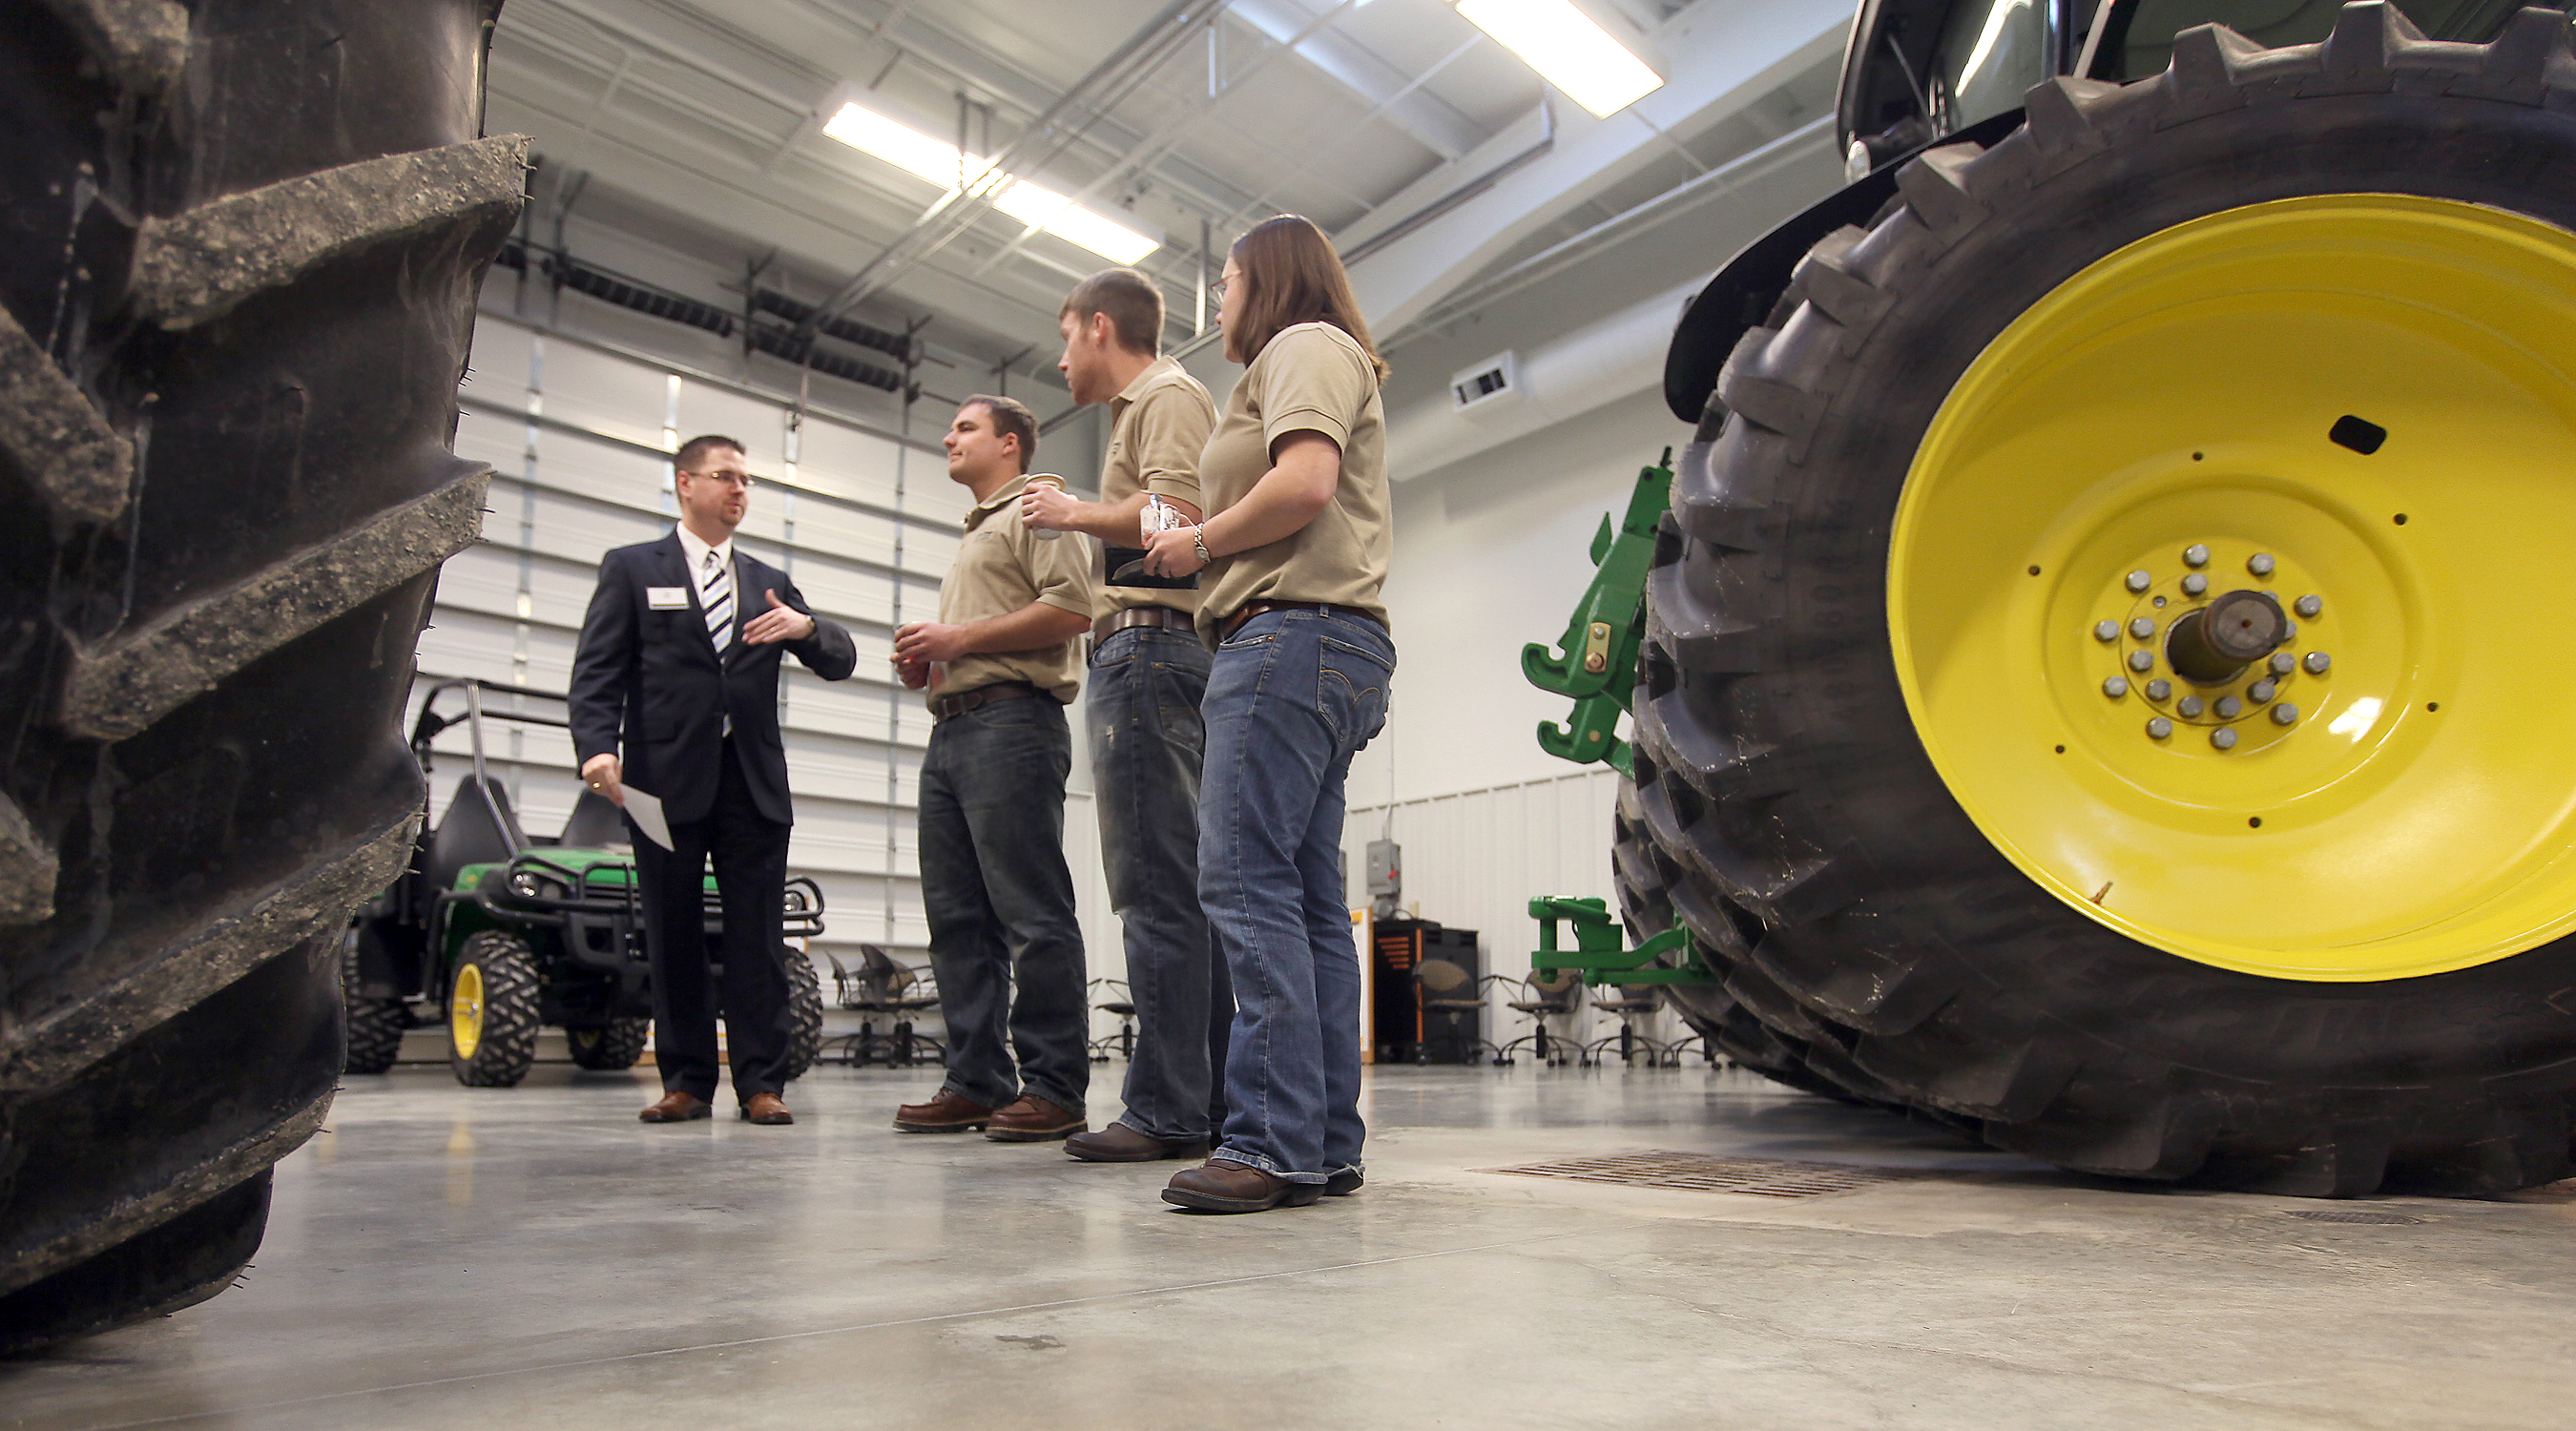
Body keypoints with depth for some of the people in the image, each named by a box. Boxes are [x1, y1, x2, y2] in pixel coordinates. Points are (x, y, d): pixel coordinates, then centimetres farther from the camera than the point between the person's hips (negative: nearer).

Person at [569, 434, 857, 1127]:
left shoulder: (770, 583, 20)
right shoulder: (631, 569, 11)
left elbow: (841, 663, 13)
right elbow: (597, 670, 1)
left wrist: (807, 627, -10)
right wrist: (597, 747, -16)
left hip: (753, 781, 2)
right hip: (668, 778, -2)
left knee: (757, 936, 0)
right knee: (673, 935, 3)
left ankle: (761, 1082, 4)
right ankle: (686, 1081, 13)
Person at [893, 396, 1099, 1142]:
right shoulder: (974, 535, 31)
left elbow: (1073, 609, -14)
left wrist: (959, 638, -12)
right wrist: (927, 660, 12)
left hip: (1010, 722, -10)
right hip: (951, 730, 10)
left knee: (1032, 913, -10)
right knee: (957, 915, 5)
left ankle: (1054, 1087, -8)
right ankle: (977, 1082, 10)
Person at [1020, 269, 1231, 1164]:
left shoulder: (1167, 396, 1)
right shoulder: (1140, 408, 31)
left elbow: (1175, 513, -17)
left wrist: (1075, 513, -5)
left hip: (1148, 645, -11)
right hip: (1147, 648, 11)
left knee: (1156, 889, -13)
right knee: (1184, 887, 6)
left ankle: (1166, 1111, -11)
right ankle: (1215, 1099, 9)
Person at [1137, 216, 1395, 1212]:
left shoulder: (1305, 344, 4)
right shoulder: (1309, 359, 34)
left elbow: (1303, 485, -14)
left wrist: (1199, 543, -2)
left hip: (1293, 631, -10)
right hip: (1325, 646, 10)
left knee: (1245, 882, -16)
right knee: (1308, 898, 4)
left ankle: (1275, 1143, -17)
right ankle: (1327, 1146, 5)